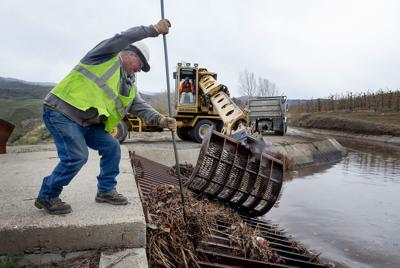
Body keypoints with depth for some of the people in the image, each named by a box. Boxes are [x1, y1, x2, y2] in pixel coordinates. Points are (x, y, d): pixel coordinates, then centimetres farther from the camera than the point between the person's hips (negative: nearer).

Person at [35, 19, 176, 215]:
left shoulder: (129, 86, 15)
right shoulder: (107, 55, -4)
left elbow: (141, 107, 4)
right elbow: (124, 38, -21)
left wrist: (160, 120, -14)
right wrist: (154, 29, -18)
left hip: (87, 122, 9)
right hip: (61, 112, -8)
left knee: (112, 147, 3)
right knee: (76, 156, -15)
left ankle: (106, 191, 18)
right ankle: (47, 197, 7)